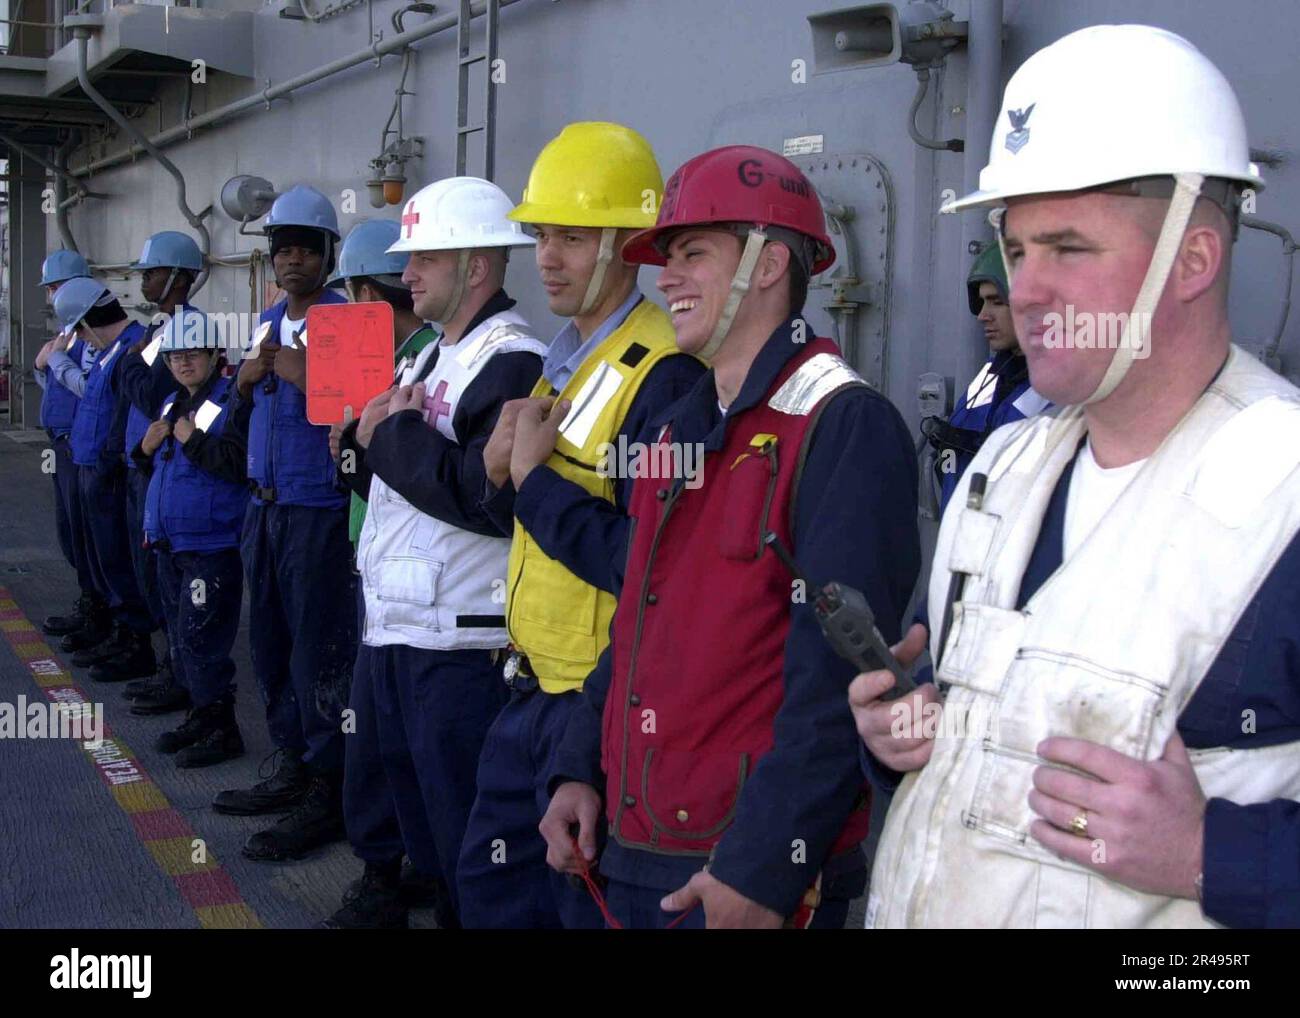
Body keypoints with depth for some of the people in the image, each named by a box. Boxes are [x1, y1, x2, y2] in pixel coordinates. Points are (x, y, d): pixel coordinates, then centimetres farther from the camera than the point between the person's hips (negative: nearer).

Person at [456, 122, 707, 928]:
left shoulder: (664, 374, -20)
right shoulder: (567, 359, 10)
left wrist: (535, 478, -18)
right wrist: (504, 471, -6)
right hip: (535, 685, 9)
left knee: (581, 902, 8)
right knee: (490, 887, 22)